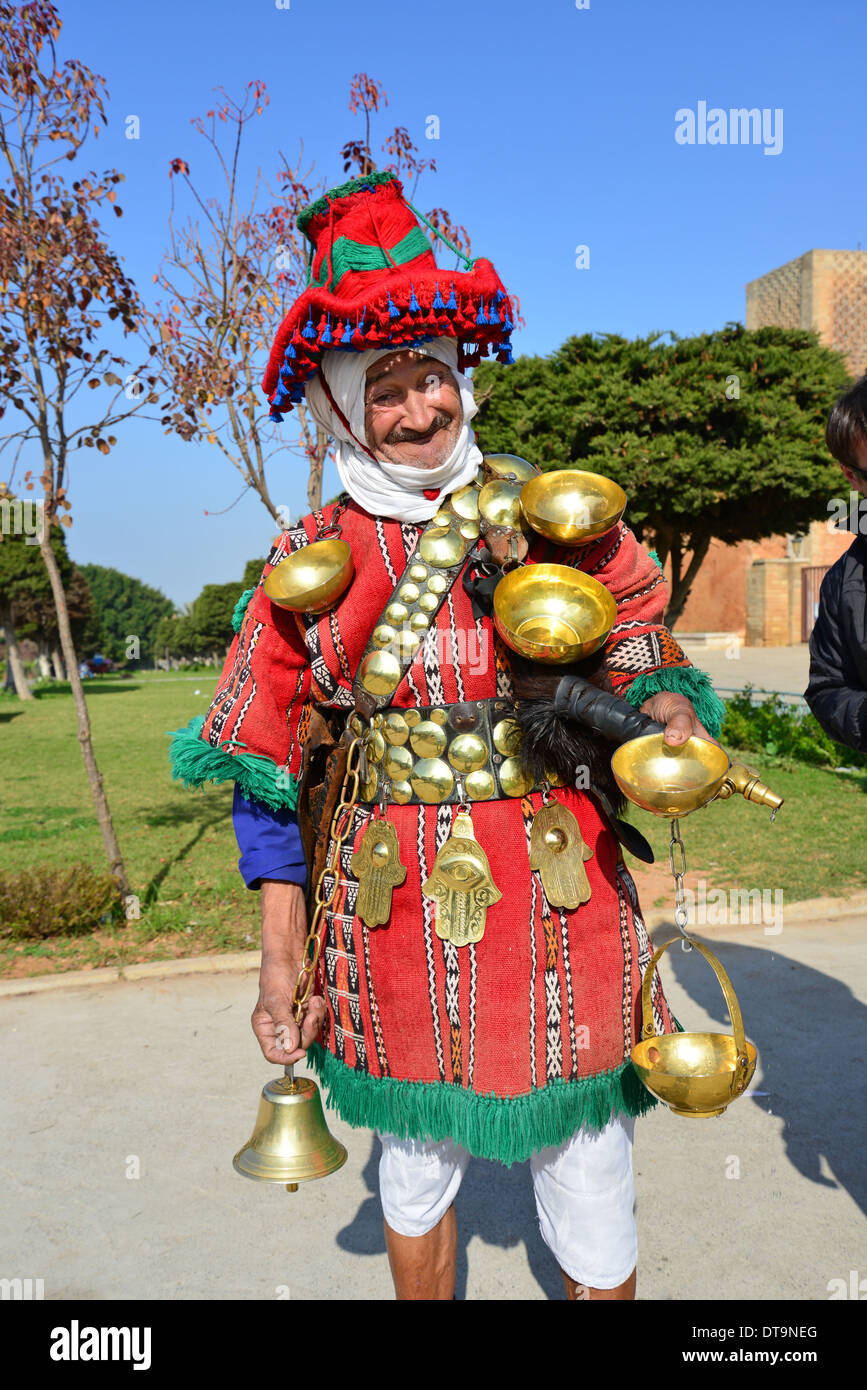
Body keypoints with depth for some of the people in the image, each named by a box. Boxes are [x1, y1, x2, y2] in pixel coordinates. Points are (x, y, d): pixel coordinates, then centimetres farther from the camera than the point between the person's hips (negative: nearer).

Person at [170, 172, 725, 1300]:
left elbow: (644, 660, 5)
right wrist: (281, 956, -2)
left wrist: (668, 710, -20)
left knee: (590, 1188, 11)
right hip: (395, 918, 1)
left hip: (561, 905, 0)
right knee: (417, 1164, 20)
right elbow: (270, 773, 1)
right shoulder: (312, 562, -2)